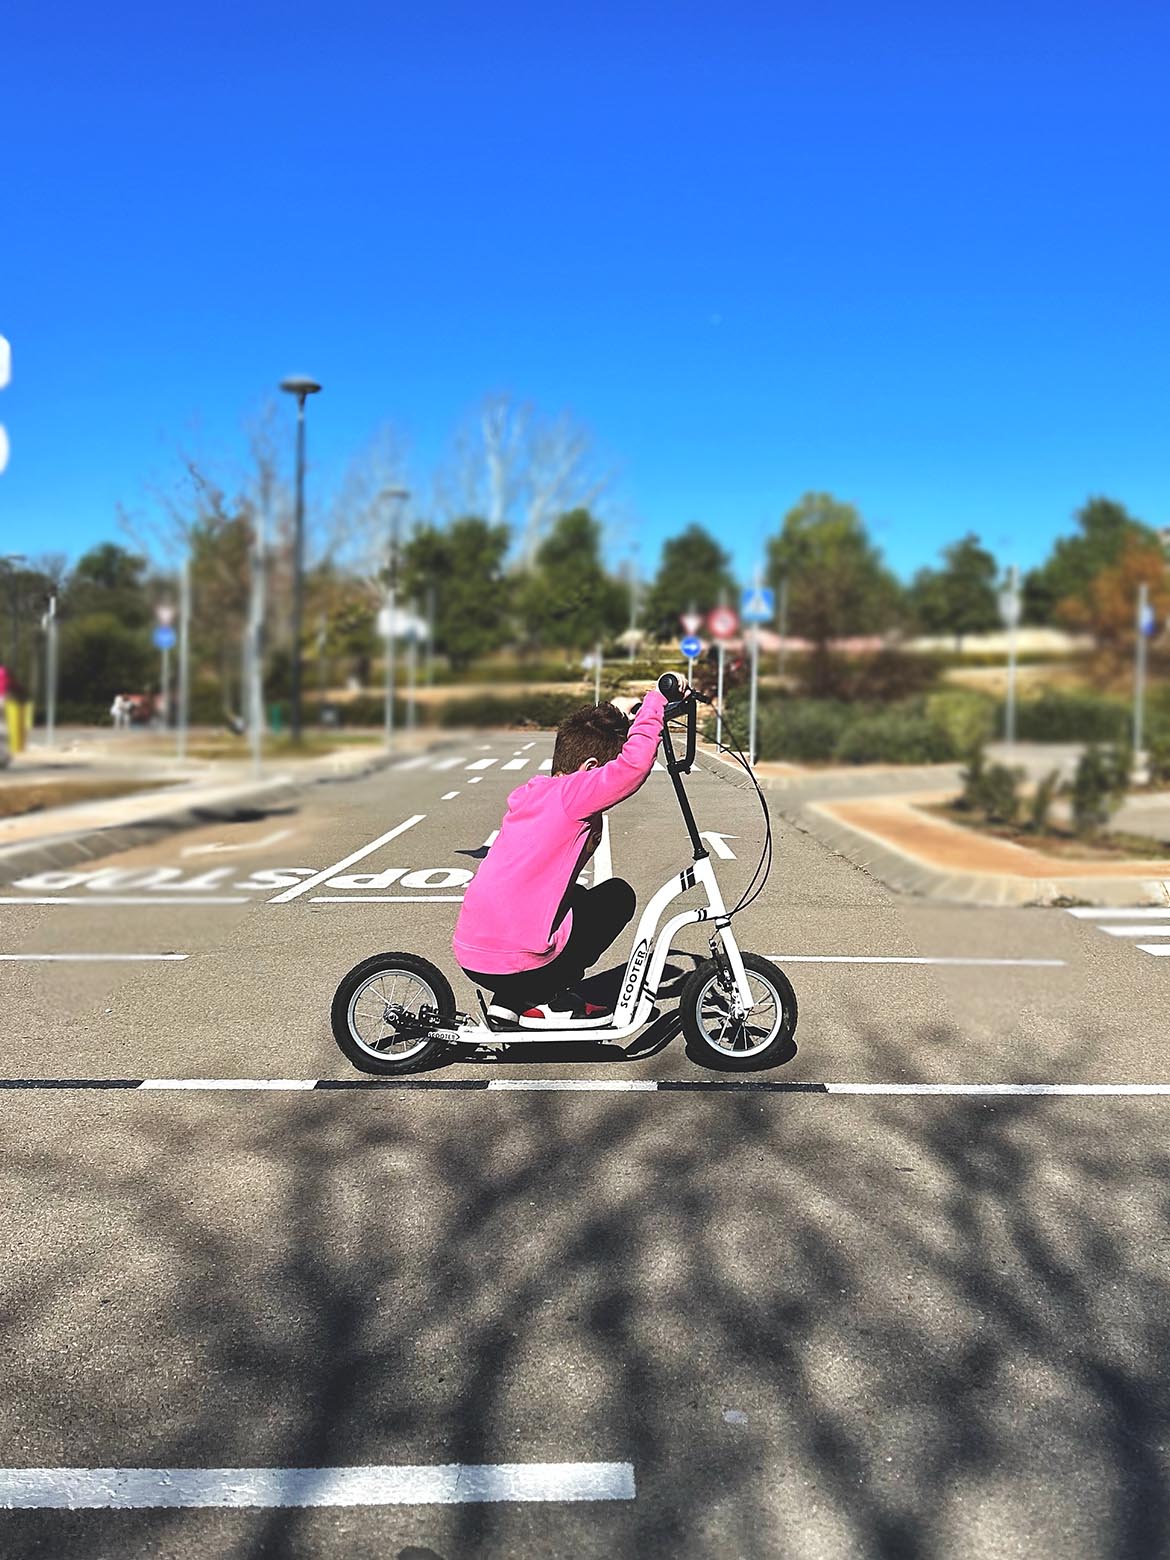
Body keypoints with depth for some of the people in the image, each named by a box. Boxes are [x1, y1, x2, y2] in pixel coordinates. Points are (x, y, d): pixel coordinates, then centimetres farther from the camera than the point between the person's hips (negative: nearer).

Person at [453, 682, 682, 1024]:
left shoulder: (528, 793, 12)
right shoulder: (570, 794, -14)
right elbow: (634, 764, -28)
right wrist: (656, 699, -14)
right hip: (515, 966, -8)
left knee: (576, 897, 34)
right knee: (618, 895, 10)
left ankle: (508, 1002, 23)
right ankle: (557, 1000, 9)